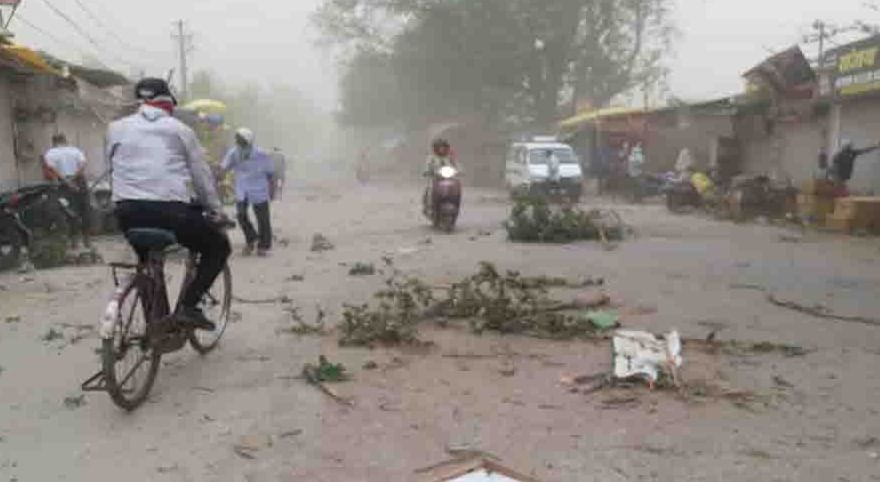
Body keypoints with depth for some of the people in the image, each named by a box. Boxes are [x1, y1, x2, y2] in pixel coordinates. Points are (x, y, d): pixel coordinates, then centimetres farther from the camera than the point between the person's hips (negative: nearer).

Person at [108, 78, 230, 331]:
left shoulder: (117, 128, 17)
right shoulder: (179, 129, 10)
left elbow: (113, 168, 17)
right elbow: (202, 175, 12)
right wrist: (216, 211, 22)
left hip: (128, 211, 4)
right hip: (170, 211, -4)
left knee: (148, 258, 33)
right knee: (218, 246, 16)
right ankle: (187, 306, 1)